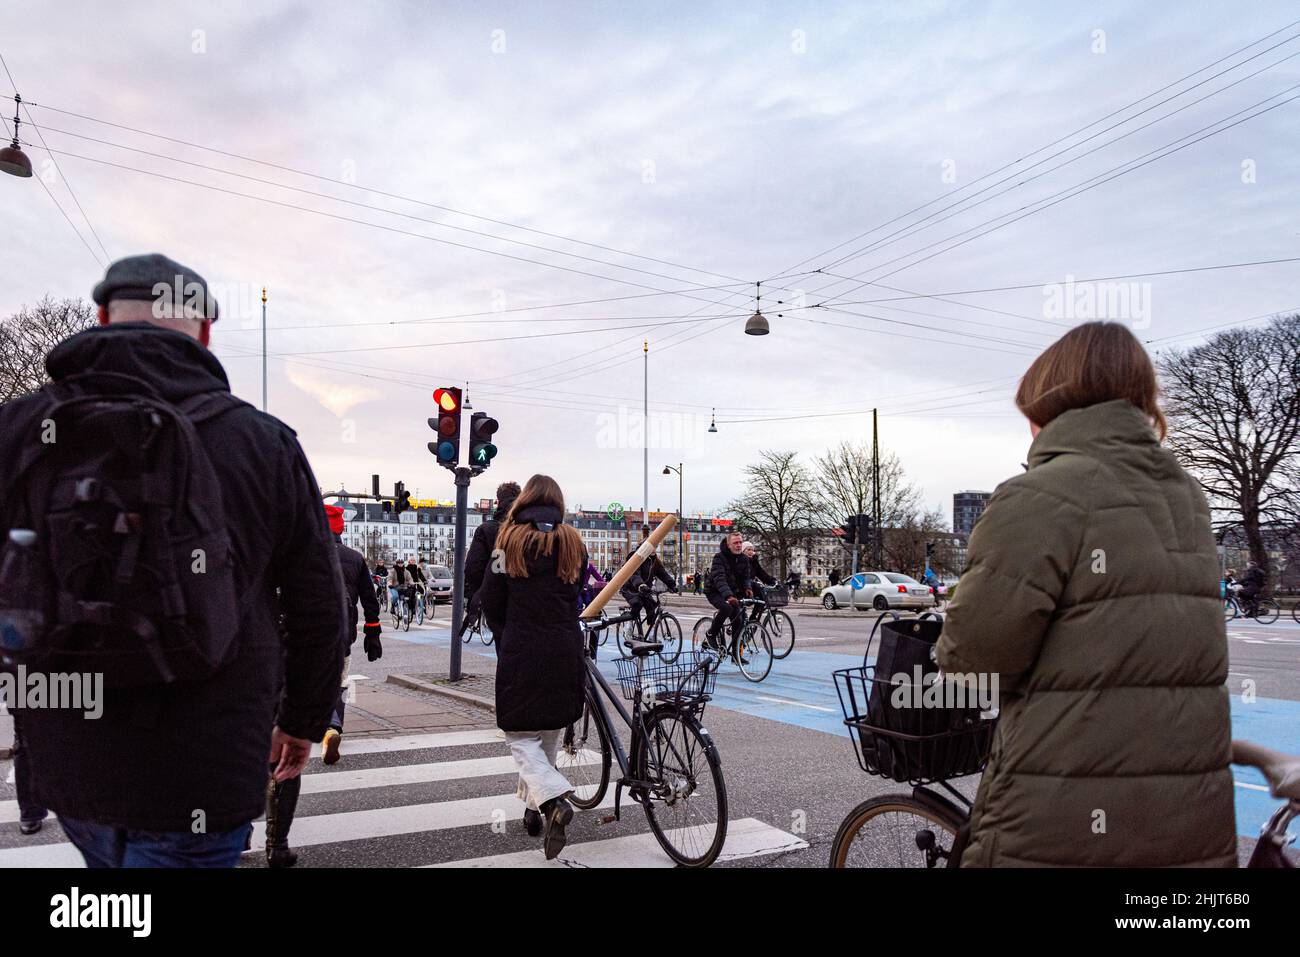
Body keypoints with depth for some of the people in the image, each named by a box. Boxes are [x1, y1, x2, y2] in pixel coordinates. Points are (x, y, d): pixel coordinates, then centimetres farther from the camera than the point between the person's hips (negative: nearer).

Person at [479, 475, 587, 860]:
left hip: (521, 652, -4)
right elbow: (576, 596, 10)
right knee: (550, 733, 17)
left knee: (521, 736, 1)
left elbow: (491, 601, -1)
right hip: (565, 651, 4)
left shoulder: (511, 539, -3)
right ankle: (534, 809, 25)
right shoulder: (573, 542, 6)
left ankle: (553, 798, -21)